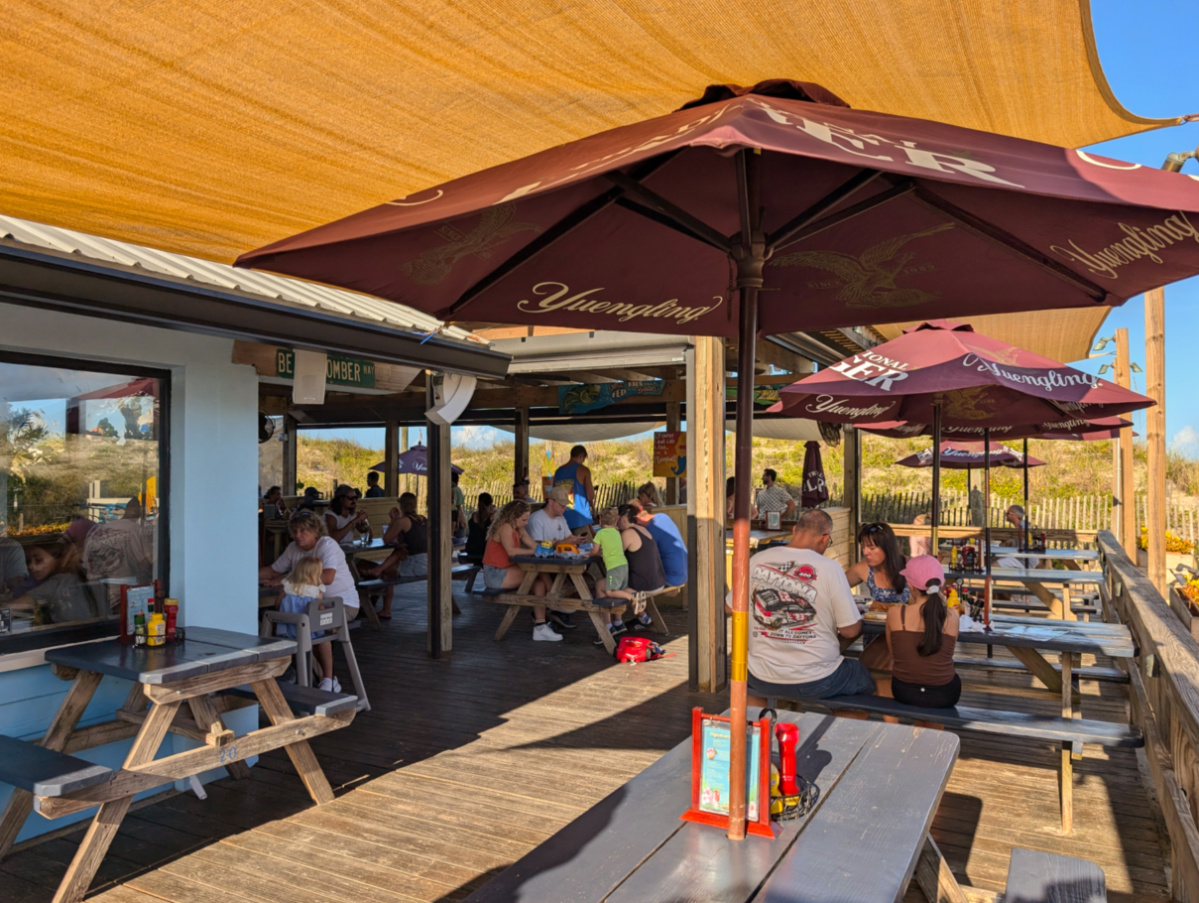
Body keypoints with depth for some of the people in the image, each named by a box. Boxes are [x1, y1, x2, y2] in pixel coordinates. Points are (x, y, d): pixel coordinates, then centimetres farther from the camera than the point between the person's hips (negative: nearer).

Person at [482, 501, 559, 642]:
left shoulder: (518, 530, 14)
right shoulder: (505, 527, -15)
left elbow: (535, 545, 6)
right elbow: (511, 551, -29)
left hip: (506, 571, 10)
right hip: (495, 575, -10)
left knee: (539, 581, -11)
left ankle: (540, 626, -14)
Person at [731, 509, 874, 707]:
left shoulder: (757, 561, -5)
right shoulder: (829, 568, -13)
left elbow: (730, 607, 8)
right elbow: (850, 630, -9)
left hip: (764, 681, 3)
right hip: (816, 682, -2)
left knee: (745, 680, 38)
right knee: (869, 679, 26)